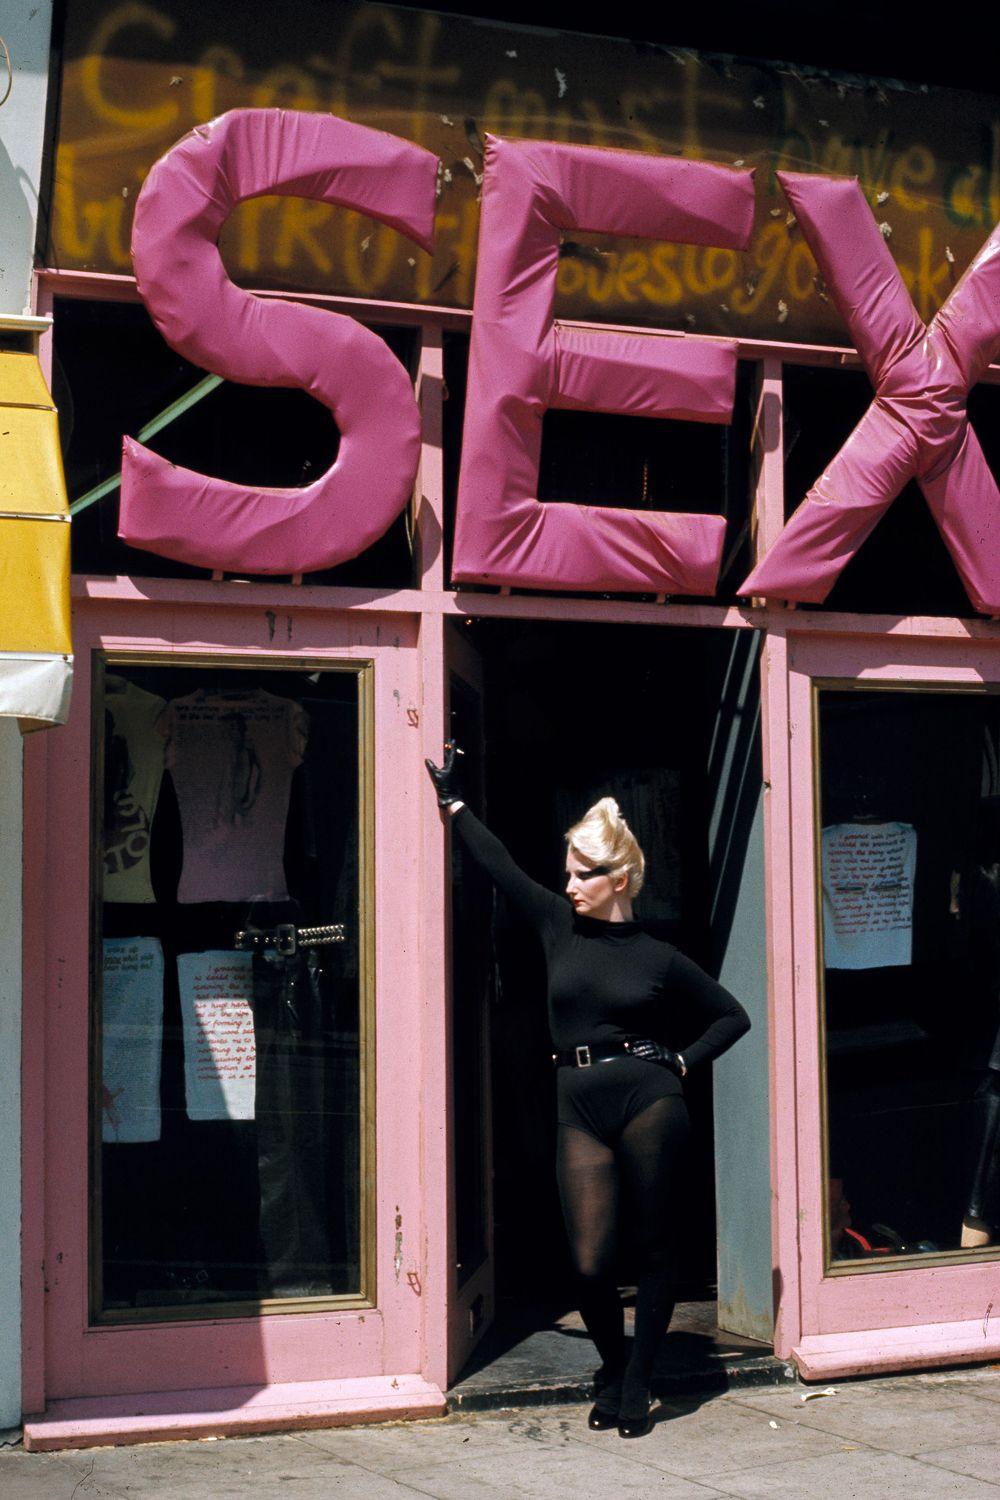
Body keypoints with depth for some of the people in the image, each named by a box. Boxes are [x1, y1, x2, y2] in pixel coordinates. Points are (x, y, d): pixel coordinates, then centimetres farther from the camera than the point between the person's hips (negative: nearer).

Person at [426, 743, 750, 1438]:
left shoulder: (657, 957, 4)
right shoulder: (559, 926, 9)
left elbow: (733, 1015, 13)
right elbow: (501, 866, 14)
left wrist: (683, 1062, 3)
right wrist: (454, 800, 17)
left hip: (648, 1101, -2)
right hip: (580, 1109, 2)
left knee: (654, 1248, 4)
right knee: (590, 1262, -2)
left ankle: (636, 1386, 17)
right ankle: (612, 1368, 25)